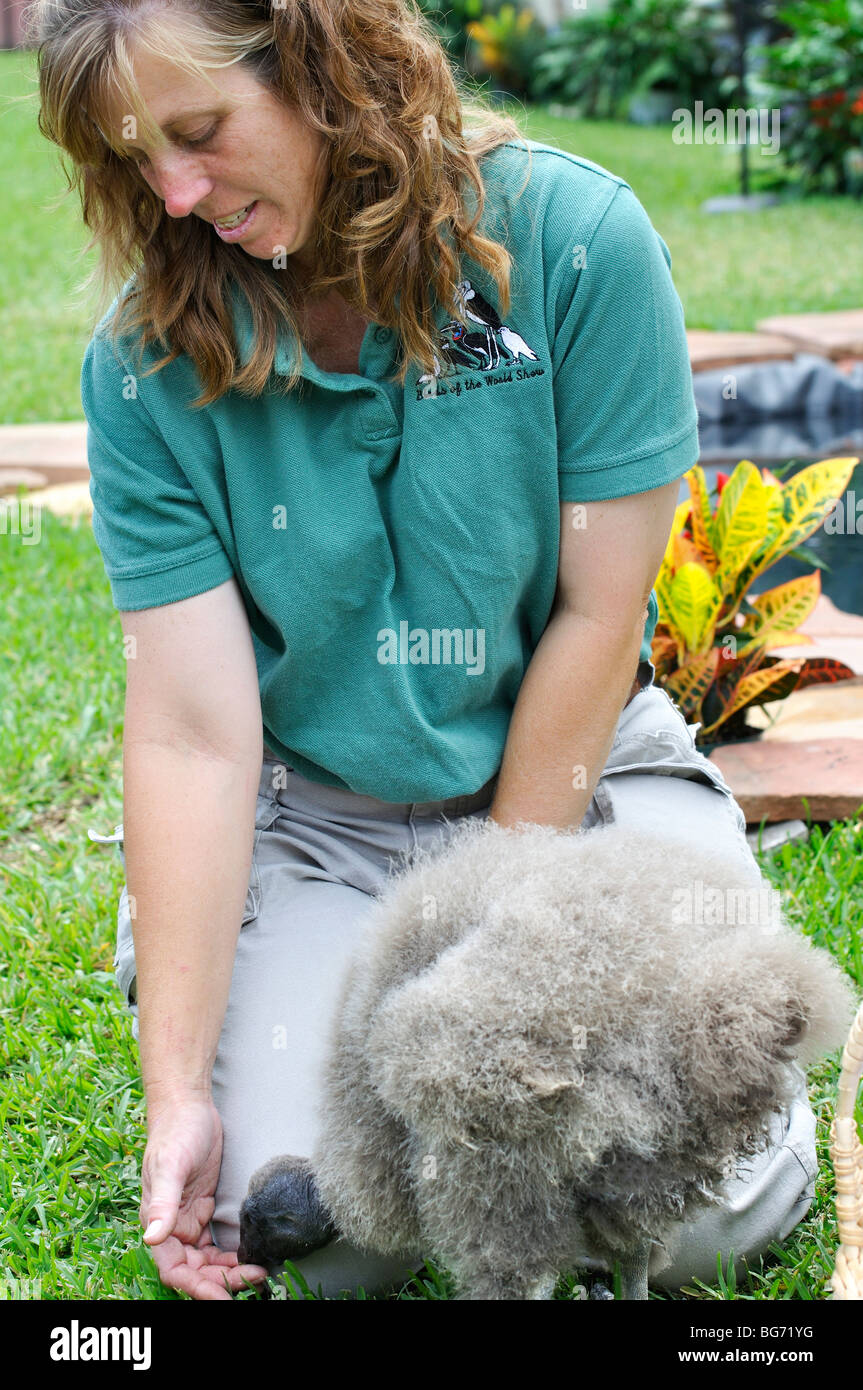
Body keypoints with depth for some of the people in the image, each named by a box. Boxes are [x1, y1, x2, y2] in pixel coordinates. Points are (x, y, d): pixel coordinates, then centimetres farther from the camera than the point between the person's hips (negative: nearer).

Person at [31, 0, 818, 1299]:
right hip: (317, 815, 1)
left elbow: (600, 613, -12)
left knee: (711, 1209, -14)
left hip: (575, 768, 0)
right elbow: (192, 731, -15)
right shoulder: (145, 358, -12)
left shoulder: (577, 240, -16)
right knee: (312, 1240, -16)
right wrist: (178, 1087, -20)